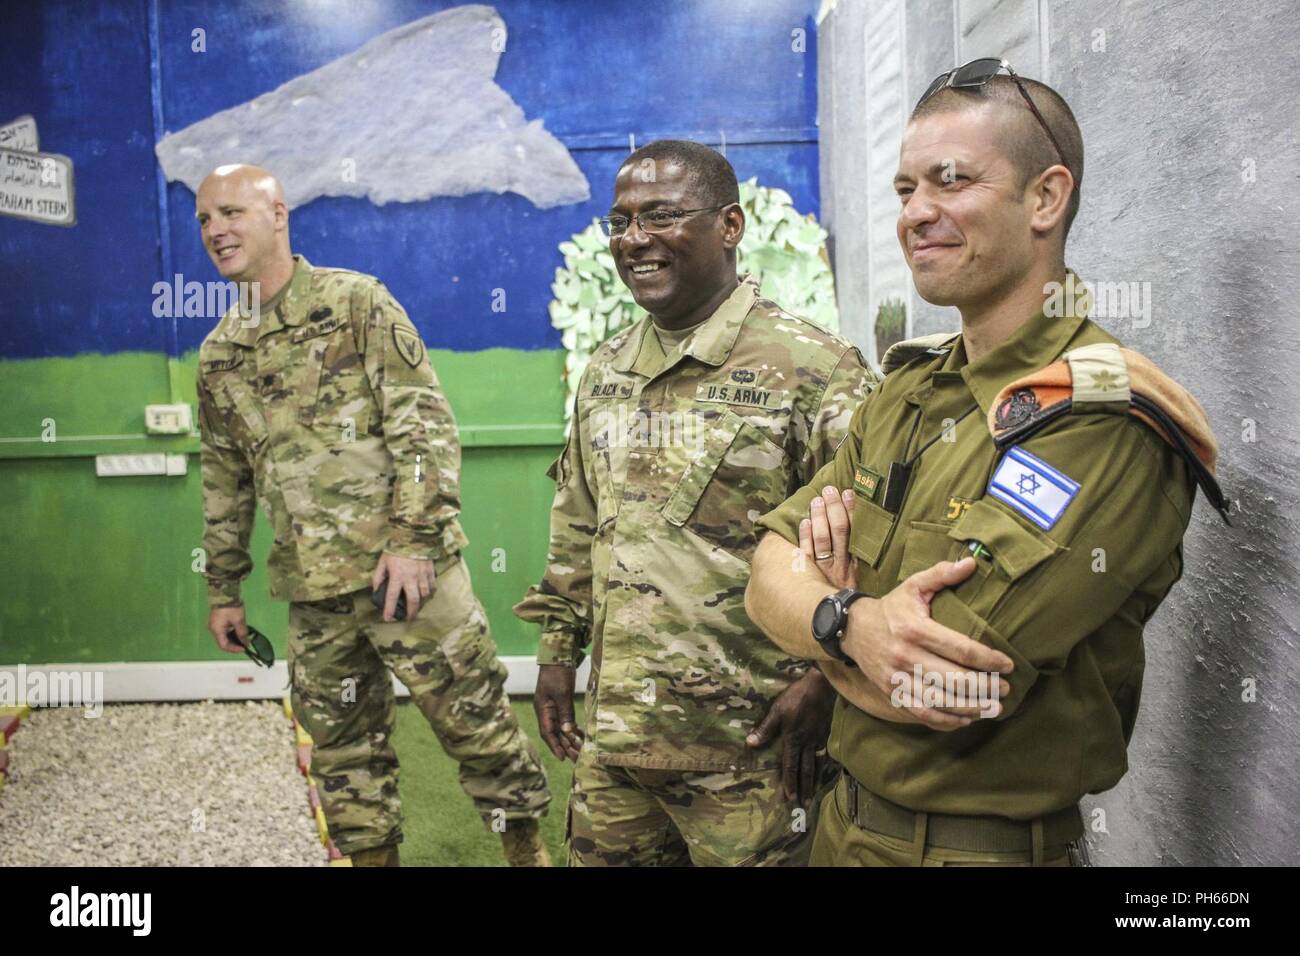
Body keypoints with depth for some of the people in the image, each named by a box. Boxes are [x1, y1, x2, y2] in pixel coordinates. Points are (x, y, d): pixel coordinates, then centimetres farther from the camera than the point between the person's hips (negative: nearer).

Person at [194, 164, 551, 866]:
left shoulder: (357, 302, -4)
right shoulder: (217, 353, 13)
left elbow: (425, 425, -10)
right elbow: (224, 479, 20)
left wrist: (413, 539, -18)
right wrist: (224, 589, 20)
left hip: (406, 571, -5)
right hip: (312, 593, 6)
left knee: (476, 721, 2)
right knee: (342, 749, 14)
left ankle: (527, 848, 21)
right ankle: (370, 855, 30)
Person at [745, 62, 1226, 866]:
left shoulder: (1106, 421, -22)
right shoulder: (911, 387, 3)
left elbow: (928, 690, -28)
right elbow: (768, 580, -5)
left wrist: (825, 600, -10)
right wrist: (854, 624, -25)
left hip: (981, 843, -6)